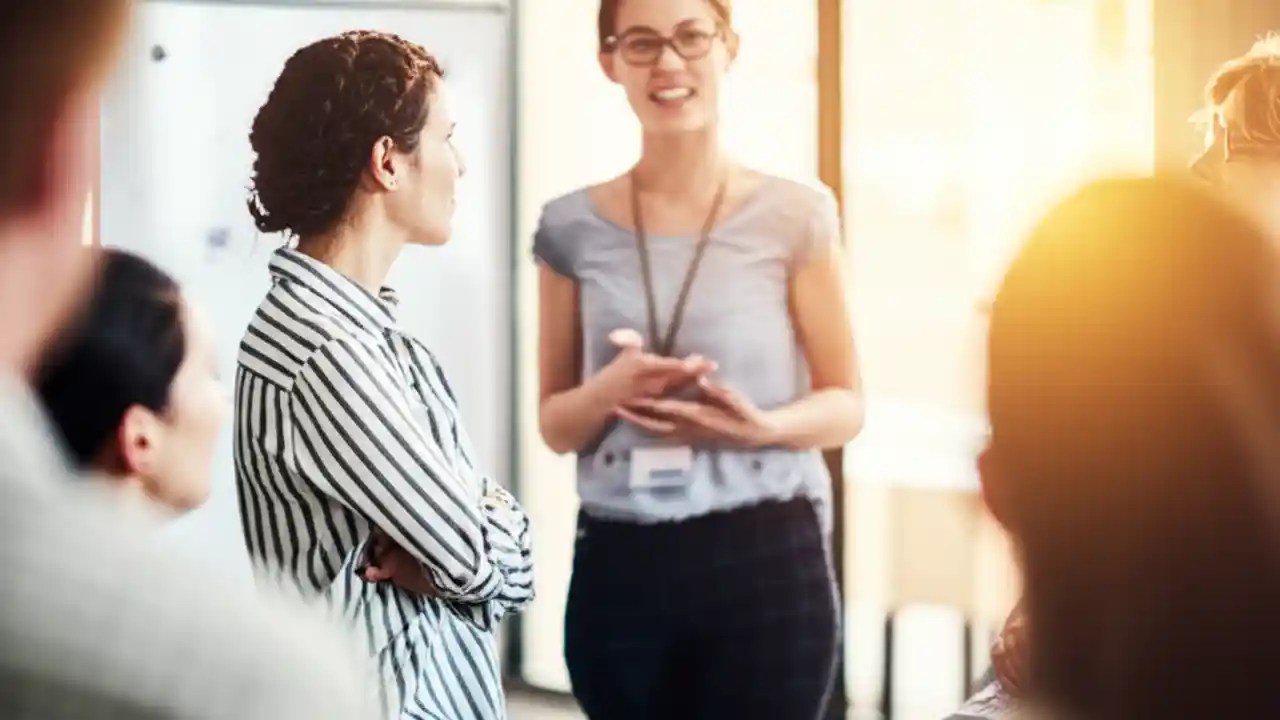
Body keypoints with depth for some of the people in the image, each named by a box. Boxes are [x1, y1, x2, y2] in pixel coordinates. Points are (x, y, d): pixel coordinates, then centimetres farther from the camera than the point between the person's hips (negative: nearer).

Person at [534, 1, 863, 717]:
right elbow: (555, 424, 10)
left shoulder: (795, 215, -2)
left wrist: (761, 426, -17)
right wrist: (609, 392, -12)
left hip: (764, 560, -2)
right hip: (619, 565, 2)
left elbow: (845, 405, 3)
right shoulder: (574, 227, 5)